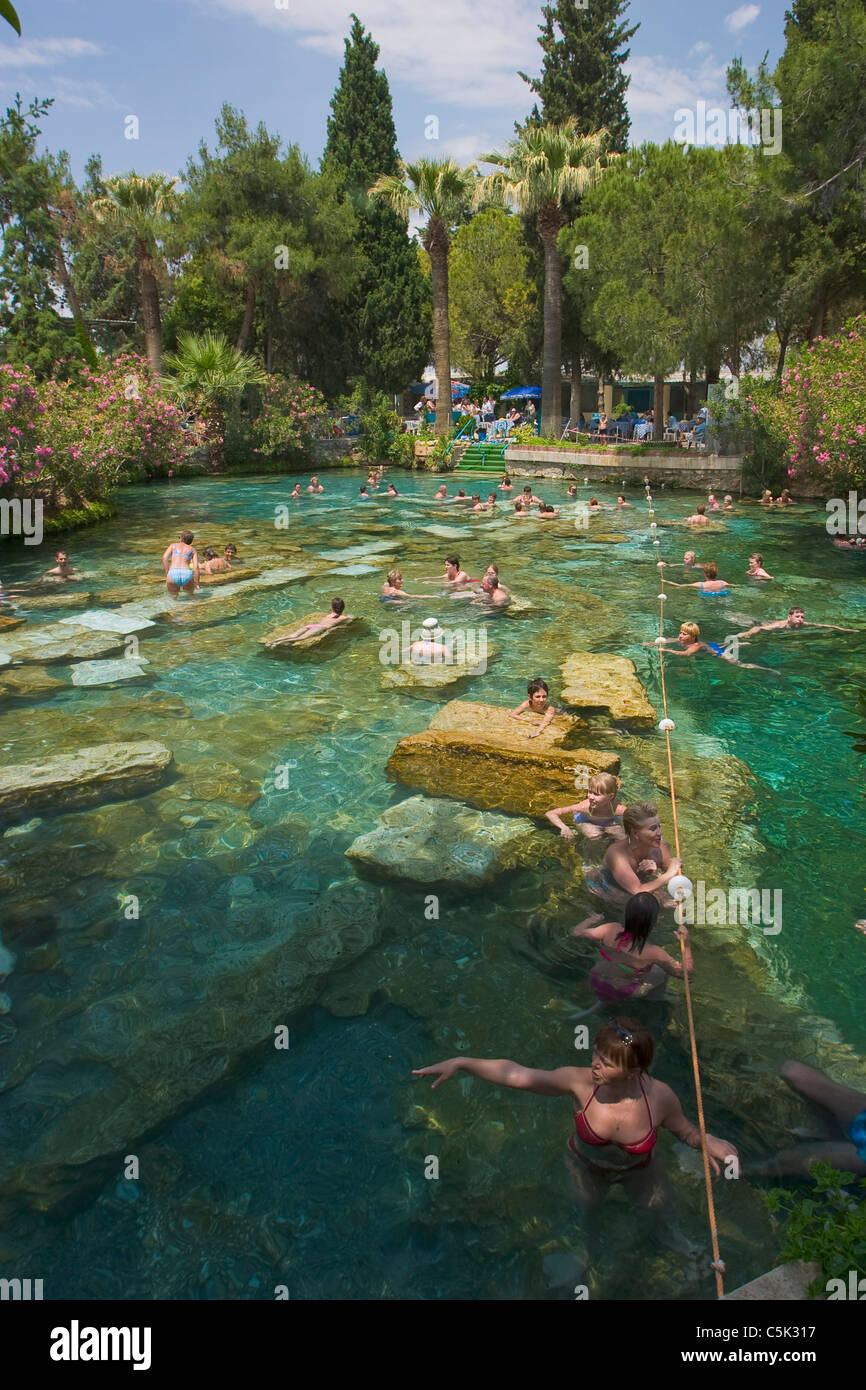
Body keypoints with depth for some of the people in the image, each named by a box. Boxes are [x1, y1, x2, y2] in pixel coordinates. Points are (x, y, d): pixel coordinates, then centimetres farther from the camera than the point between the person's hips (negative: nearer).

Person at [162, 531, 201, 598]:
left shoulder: (173, 545, 24)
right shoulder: (193, 550, 23)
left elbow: (164, 558, 7)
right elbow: (196, 567, 9)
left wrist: (167, 575, 9)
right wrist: (197, 583, 11)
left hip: (173, 573, 0)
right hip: (187, 574, 0)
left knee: (174, 596, 21)